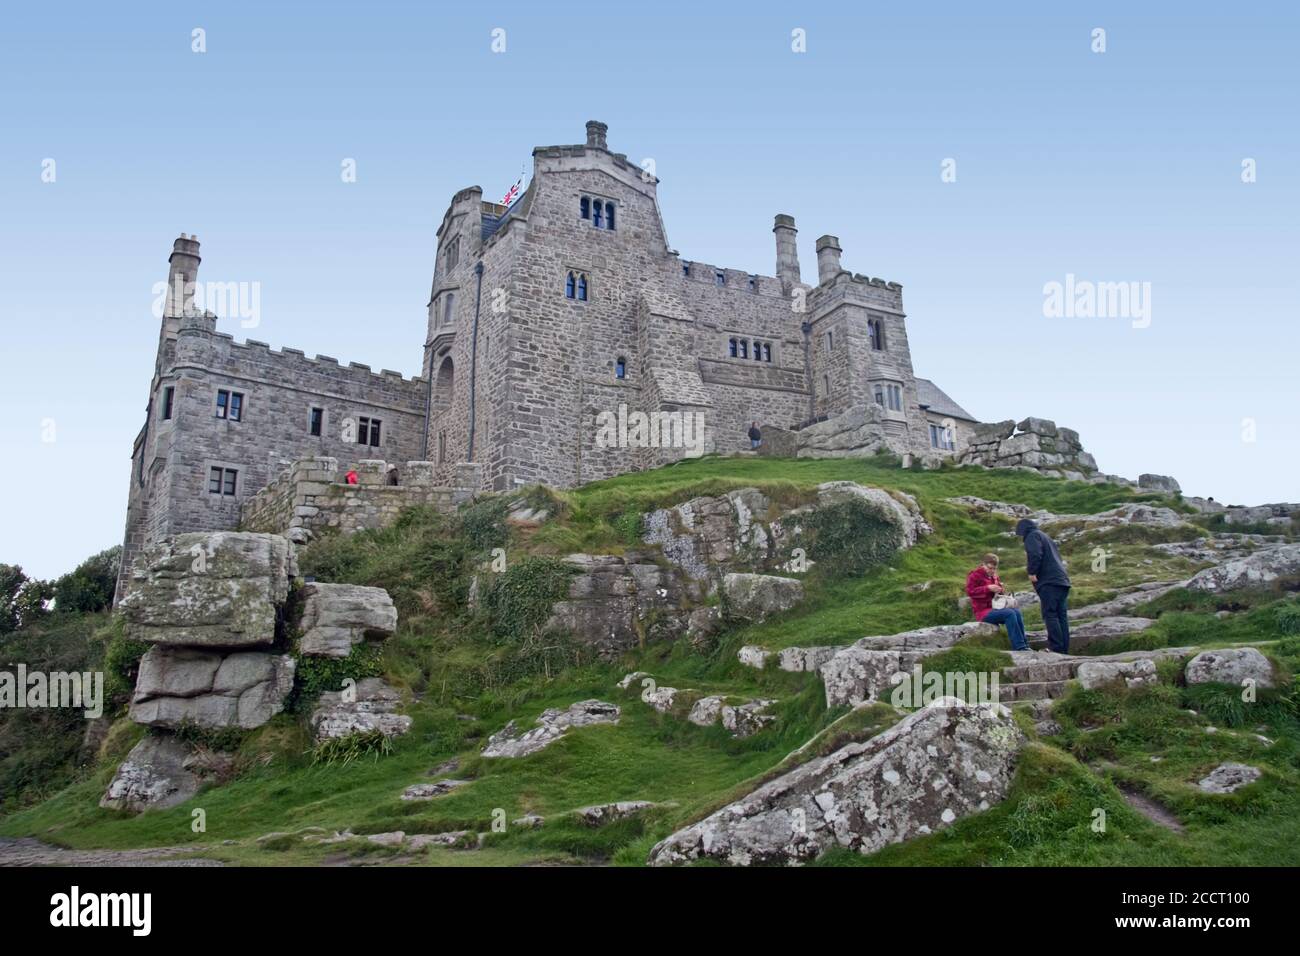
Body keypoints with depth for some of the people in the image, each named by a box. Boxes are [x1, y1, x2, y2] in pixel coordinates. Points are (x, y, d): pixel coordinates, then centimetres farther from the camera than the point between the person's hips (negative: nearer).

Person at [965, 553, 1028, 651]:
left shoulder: (994, 577, 20)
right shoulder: (974, 575, -1)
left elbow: (1001, 592, 30)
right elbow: (970, 591, -15)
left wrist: (1001, 590, 4)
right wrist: (988, 588, -23)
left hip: (995, 608, 7)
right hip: (983, 612, -7)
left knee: (1017, 611, -23)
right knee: (1010, 614, -30)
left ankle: (1024, 645, -24)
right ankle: (1019, 647, -32)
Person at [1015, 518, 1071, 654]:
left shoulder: (1032, 536, 1)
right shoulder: (1045, 537, 29)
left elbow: (1035, 554, -18)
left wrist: (1032, 572, -10)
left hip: (1049, 581, -9)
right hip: (1062, 580, 9)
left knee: (1050, 615, -10)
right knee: (1062, 616, 7)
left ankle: (1056, 648, -15)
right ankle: (1064, 649, 7)